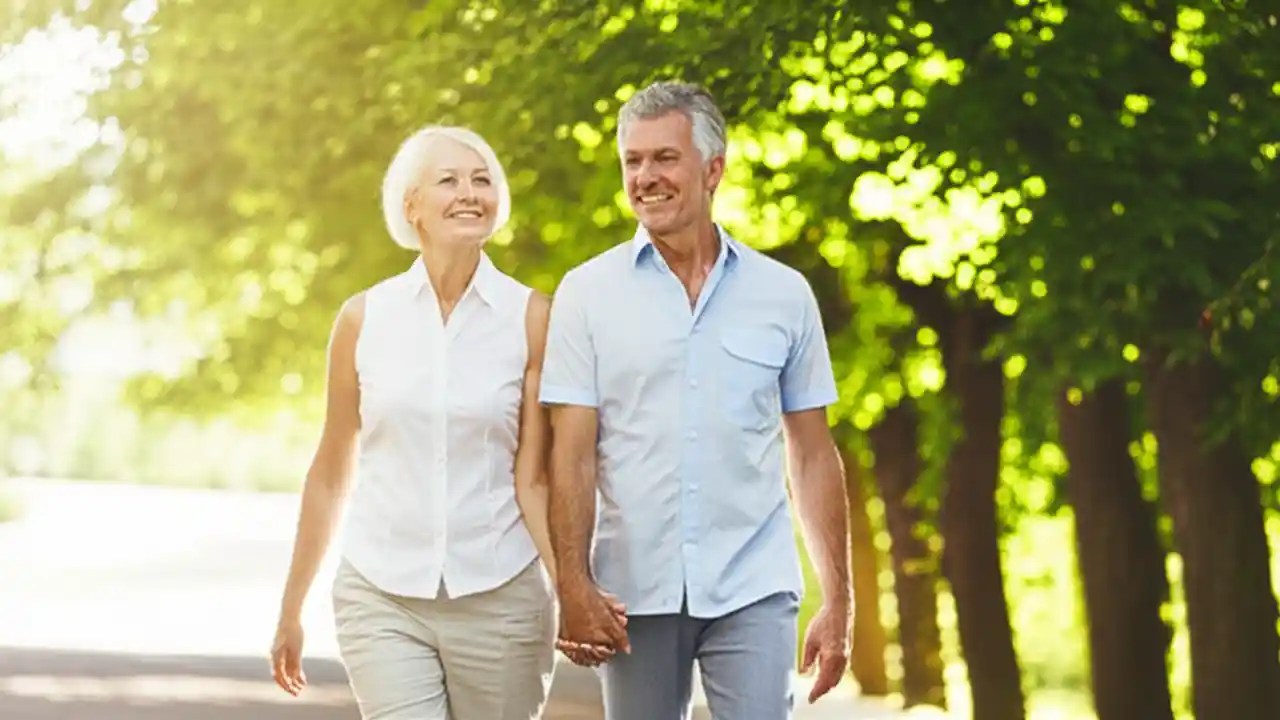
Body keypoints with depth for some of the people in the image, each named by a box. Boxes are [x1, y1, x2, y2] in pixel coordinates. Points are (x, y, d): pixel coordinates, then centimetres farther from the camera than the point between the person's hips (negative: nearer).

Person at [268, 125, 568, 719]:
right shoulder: (364, 317, 3)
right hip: (382, 601, 0)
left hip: (499, 601, 0)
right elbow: (331, 474, 11)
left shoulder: (531, 318, -2)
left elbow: (533, 478, -3)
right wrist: (290, 610, 15)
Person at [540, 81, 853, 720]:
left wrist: (837, 599, 4)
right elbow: (572, 454, -2)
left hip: (752, 593, 0)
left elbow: (813, 457, 9)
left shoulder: (784, 294, 5)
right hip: (633, 594, 0)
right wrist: (573, 584, -12)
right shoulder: (586, 294, 3)